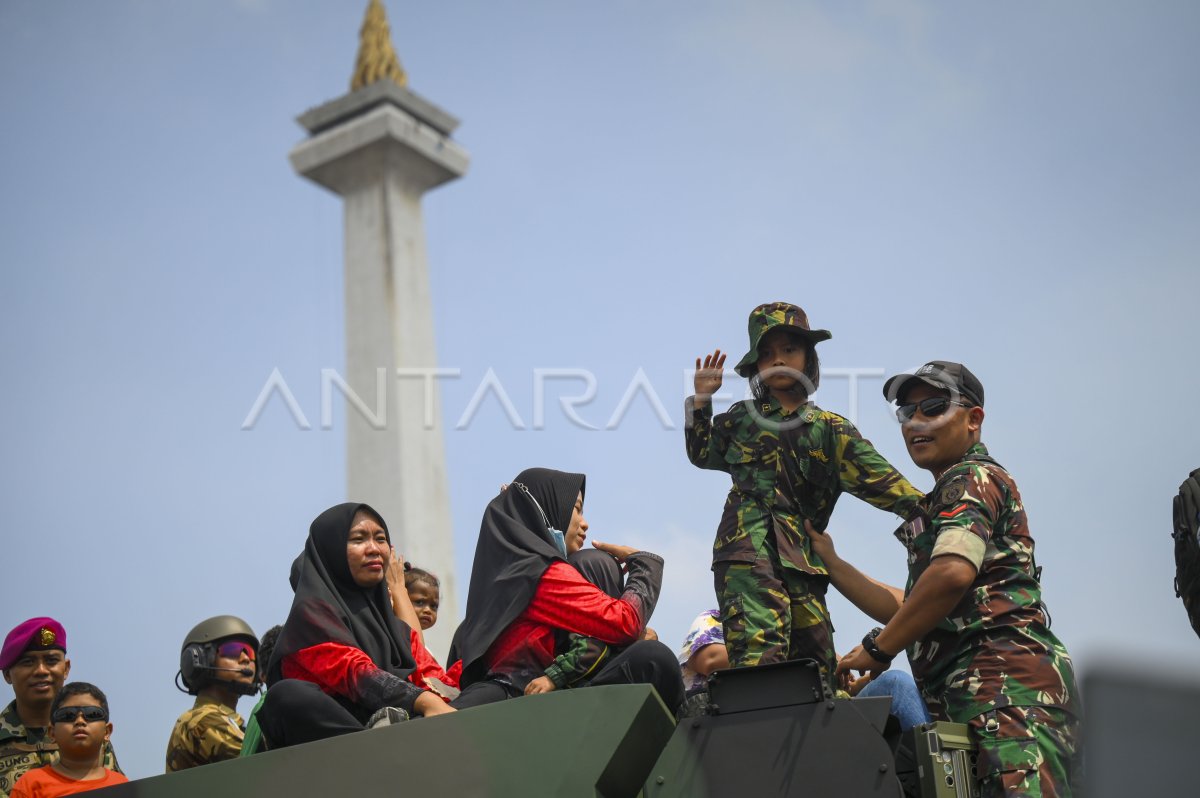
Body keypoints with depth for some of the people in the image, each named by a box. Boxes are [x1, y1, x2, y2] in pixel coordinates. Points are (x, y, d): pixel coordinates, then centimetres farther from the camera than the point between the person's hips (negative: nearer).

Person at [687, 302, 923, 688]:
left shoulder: (830, 429, 12)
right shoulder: (742, 418, 16)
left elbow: (878, 478, 2)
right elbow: (702, 454, 32)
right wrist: (701, 401, 19)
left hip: (801, 558, 3)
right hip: (747, 553, -2)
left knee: (817, 665, 1)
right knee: (759, 656, -22)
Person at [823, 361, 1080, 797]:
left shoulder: (971, 478, 1)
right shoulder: (946, 500, 32)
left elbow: (953, 572, -19)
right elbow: (911, 610, 33)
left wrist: (877, 649, -9)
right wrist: (832, 564, 31)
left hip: (1007, 683, -10)